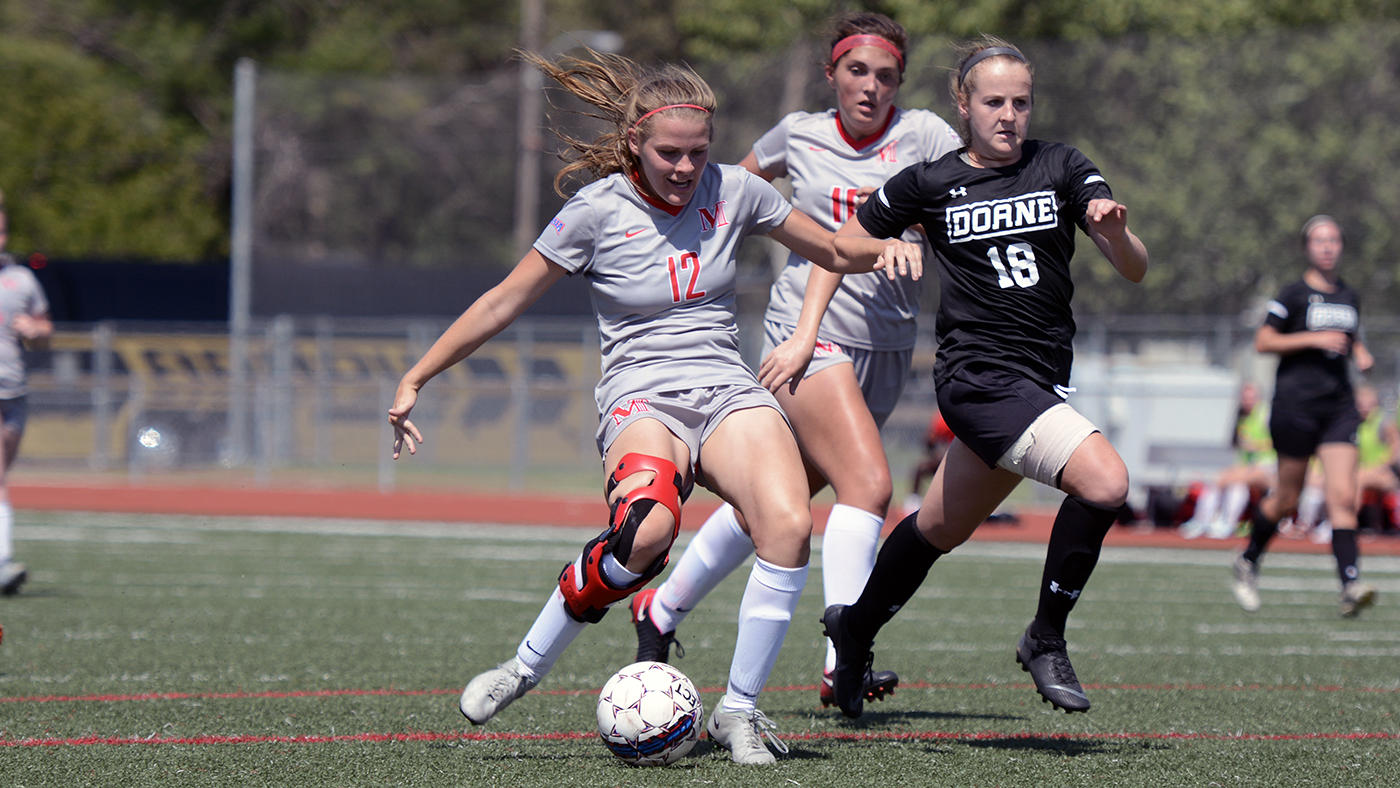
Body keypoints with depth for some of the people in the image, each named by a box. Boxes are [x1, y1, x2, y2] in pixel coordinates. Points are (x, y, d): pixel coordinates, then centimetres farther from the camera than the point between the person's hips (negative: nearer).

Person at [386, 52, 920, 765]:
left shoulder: (732, 191, 6)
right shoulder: (597, 210, -4)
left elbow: (832, 252, 19)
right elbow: (504, 302, 4)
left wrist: (884, 248, -3)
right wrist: (415, 379, 5)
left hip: (728, 392, 3)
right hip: (641, 399, -3)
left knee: (788, 524, -28)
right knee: (648, 526, -38)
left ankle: (738, 710, -13)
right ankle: (527, 666, -17)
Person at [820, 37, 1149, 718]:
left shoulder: (1061, 169, 4)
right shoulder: (929, 184, -1)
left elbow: (1135, 270, -3)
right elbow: (839, 246, 11)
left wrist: (1115, 232, -25)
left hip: (1043, 379, 5)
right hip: (979, 374, -5)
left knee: (942, 528, 20)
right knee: (1104, 482, -24)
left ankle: (855, 629, 43)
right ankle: (1045, 641, -10)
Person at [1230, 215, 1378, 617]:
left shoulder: (1349, 297, 14)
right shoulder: (1295, 294, -4)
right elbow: (1262, 342, -6)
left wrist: (1361, 353, 8)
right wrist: (1314, 339, -14)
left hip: (1339, 404, 4)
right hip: (1296, 402, -4)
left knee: (1343, 497, -11)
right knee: (1287, 499, 3)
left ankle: (1350, 584, -19)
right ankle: (1246, 564, 27)